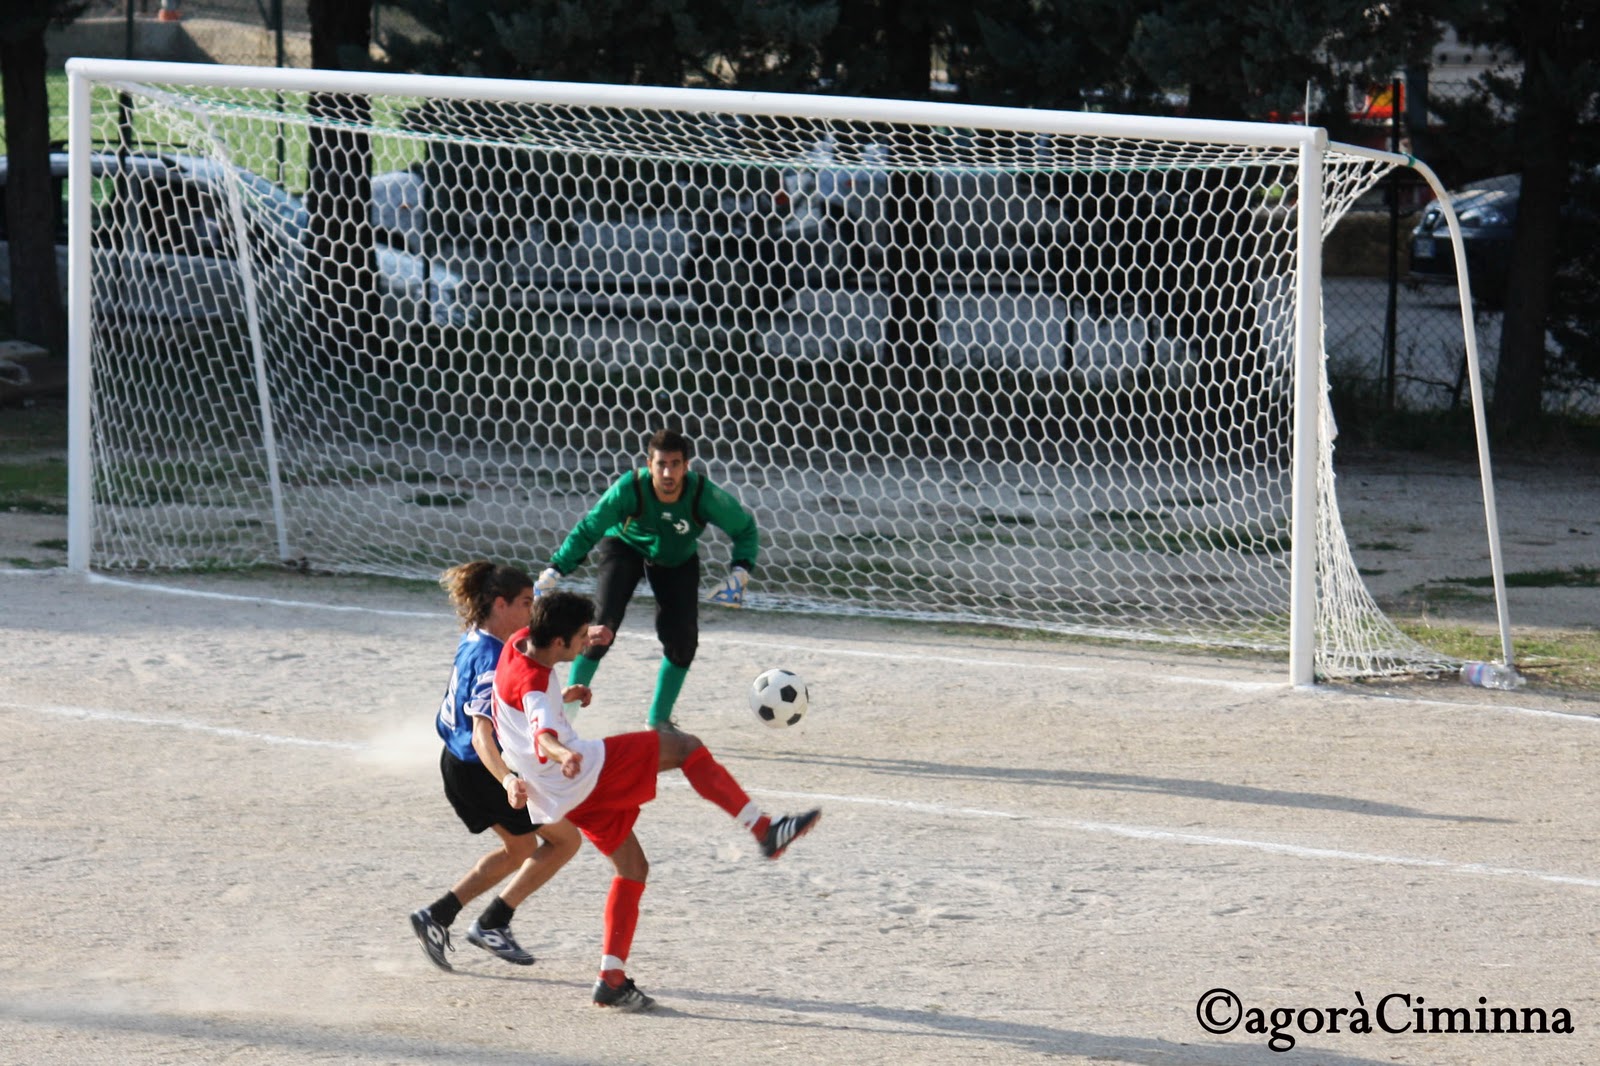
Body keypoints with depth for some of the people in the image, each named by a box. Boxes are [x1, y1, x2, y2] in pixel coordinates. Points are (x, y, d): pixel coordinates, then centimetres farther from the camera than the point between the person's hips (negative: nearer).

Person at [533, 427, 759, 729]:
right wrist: (553, 572, -27)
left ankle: (658, 719, 11)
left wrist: (739, 573, -25)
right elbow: (588, 529, -23)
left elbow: (745, 529, -14)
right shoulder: (630, 489, -35)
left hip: (678, 560, 2)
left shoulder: (704, 495, -32)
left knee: (683, 638, -8)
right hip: (624, 546, -2)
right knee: (603, 624, -21)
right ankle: (570, 702, -4)